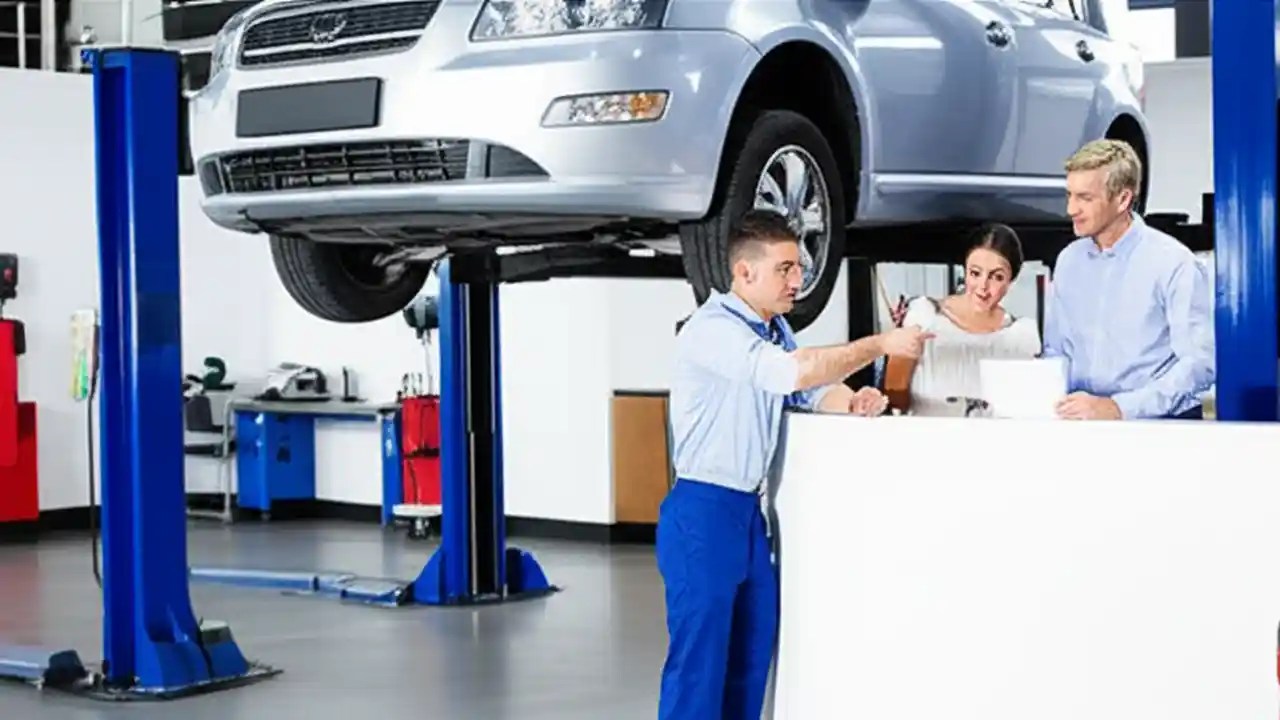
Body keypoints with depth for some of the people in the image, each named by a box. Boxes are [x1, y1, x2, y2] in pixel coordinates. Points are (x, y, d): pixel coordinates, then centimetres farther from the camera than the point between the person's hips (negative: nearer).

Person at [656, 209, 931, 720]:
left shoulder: (775, 329, 13)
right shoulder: (712, 328, -16)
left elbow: (811, 390, 14)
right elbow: (792, 372, -28)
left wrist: (854, 401, -9)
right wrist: (880, 345, -22)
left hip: (750, 509, 9)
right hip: (702, 511, -9)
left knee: (752, 655, 11)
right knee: (698, 663, -6)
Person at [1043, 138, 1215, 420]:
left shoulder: (1174, 264, -7)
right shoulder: (1069, 260, 12)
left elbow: (1200, 362, -14)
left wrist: (1118, 408, -22)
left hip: (1159, 422, -4)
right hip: (1081, 425, 4)